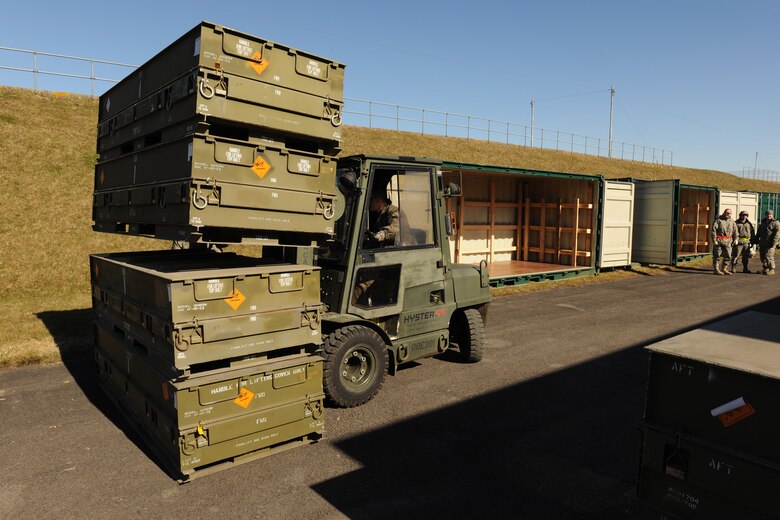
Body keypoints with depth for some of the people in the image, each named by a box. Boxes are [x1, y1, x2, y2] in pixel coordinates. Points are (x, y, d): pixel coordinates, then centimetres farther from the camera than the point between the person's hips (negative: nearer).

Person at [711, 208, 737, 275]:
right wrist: (714, 240, -15)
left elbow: (735, 230, 18)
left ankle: (724, 269, 16)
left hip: (728, 241, 6)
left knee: (728, 256, 6)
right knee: (717, 255, -3)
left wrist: (735, 239, 9)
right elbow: (713, 230, -10)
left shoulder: (731, 221, 11)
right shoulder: (718, 220, -5)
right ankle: (716, 269, 2)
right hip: (719, 240, -6)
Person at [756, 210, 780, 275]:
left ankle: (771, 269, -4)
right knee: (763, 257, 8)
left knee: (769, 256, -11)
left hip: (770, 243, -7)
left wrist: (773, 243, -20)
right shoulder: (763, 223, 18)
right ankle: (765, 268, 18)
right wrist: (756, 240, 18)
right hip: (762, 243, 7)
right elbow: (759, 233, 27)